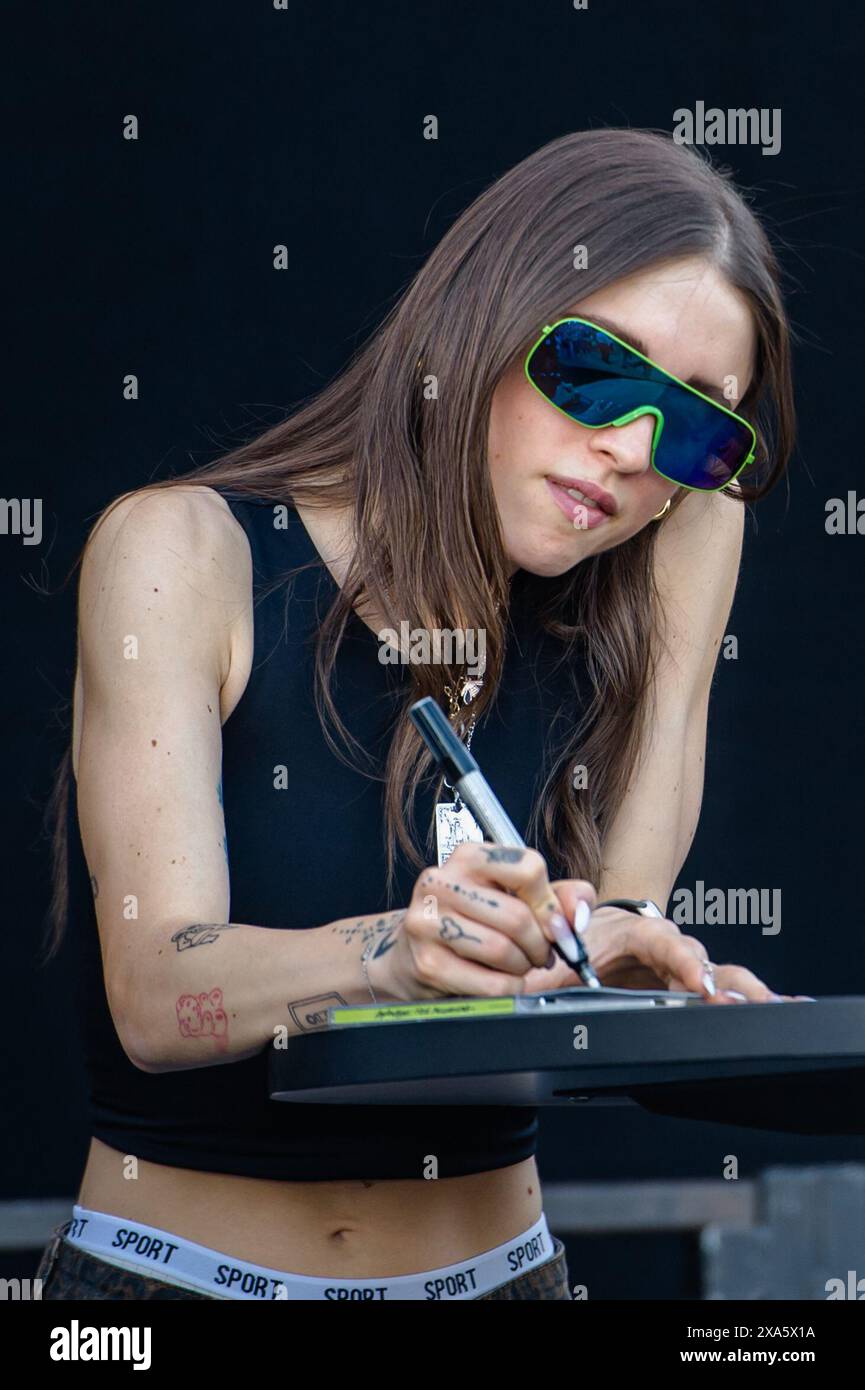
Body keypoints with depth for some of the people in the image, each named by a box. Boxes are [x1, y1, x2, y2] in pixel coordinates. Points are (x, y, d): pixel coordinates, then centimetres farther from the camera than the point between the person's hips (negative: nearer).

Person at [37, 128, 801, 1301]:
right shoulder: (186, 551, -8)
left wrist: (641, 968, -26)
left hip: (500, 1268, 4)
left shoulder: (679, 560, 3)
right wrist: (397, 956, -36)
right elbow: (159, 993, -17)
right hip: (181, 1269, -3)